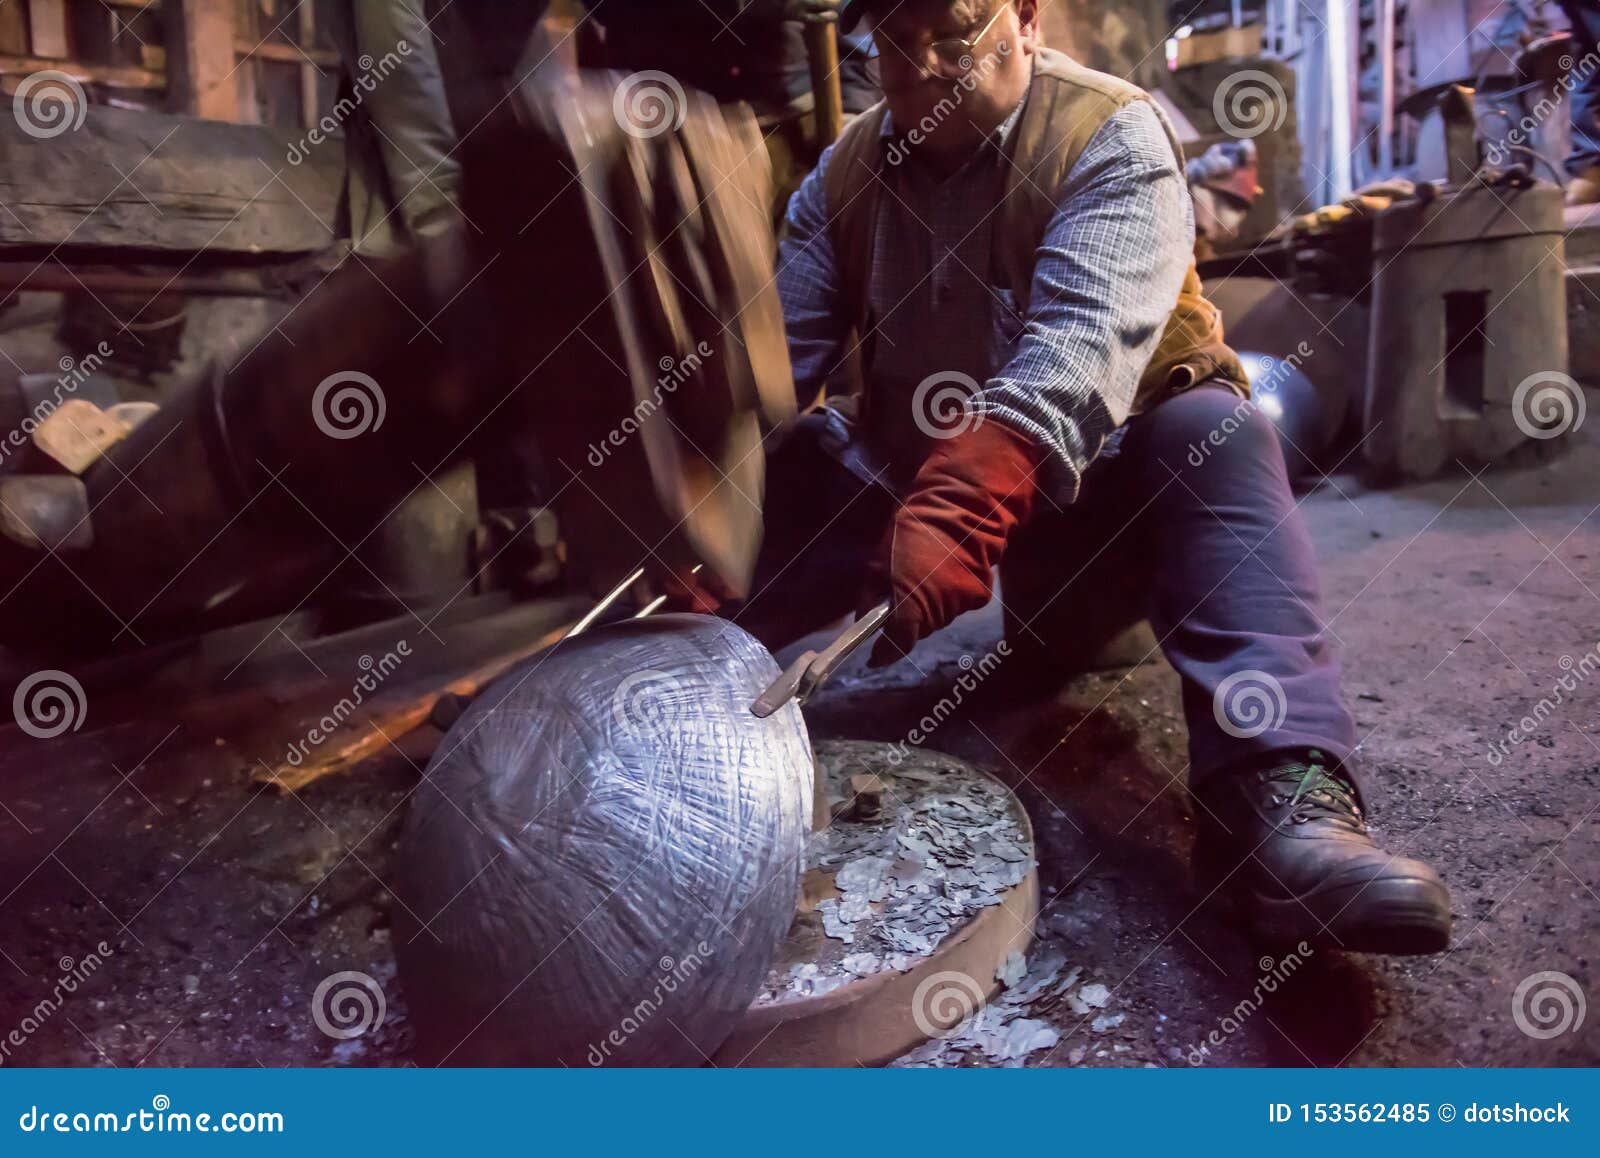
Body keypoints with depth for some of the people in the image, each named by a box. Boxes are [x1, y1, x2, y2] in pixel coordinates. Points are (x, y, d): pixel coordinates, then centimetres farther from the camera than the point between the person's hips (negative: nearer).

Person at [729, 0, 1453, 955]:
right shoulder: (846, 174, 1)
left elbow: (1083, 341, -31)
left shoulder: (1113, 138, -13)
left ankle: (1281, 799, -48)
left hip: (1093, 488, -4)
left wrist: (966, 497, -49)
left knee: (1217, 434, -33)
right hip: (919, 493, 5)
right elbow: (770, 357, -12)